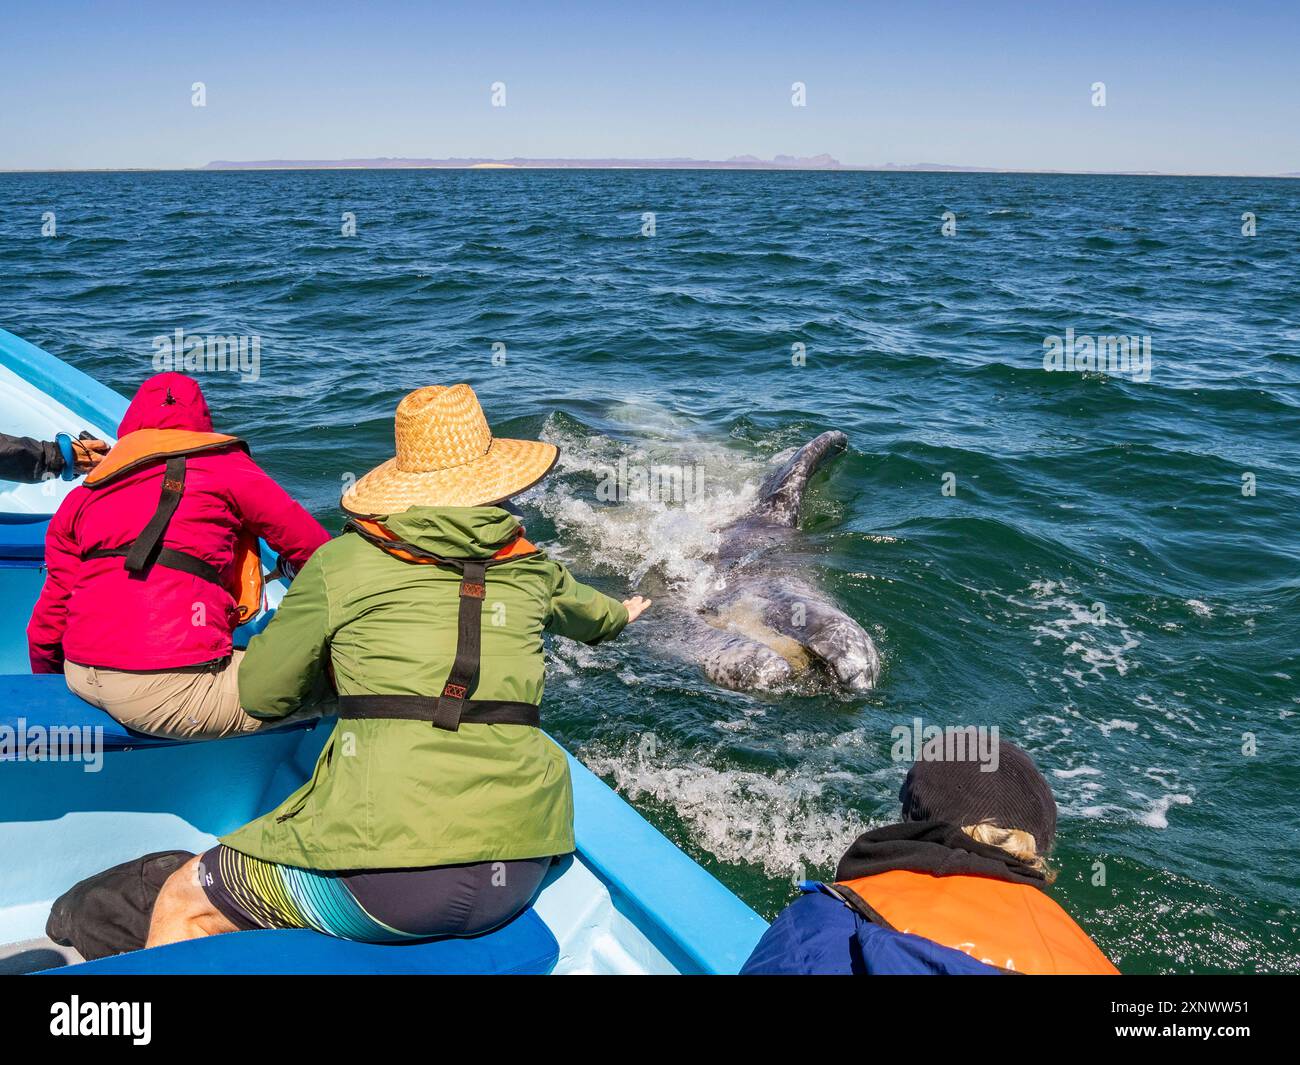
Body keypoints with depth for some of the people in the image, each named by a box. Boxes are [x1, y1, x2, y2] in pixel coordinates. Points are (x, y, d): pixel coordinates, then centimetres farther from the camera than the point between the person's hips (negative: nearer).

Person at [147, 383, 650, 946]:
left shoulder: (342, 561, 0)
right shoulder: (528, 566, 11)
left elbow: (263, 695, 9)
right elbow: (585, 613, 35)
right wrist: (619, 613, 59)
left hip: (386, 883, -5)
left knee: (181, 905, 14)